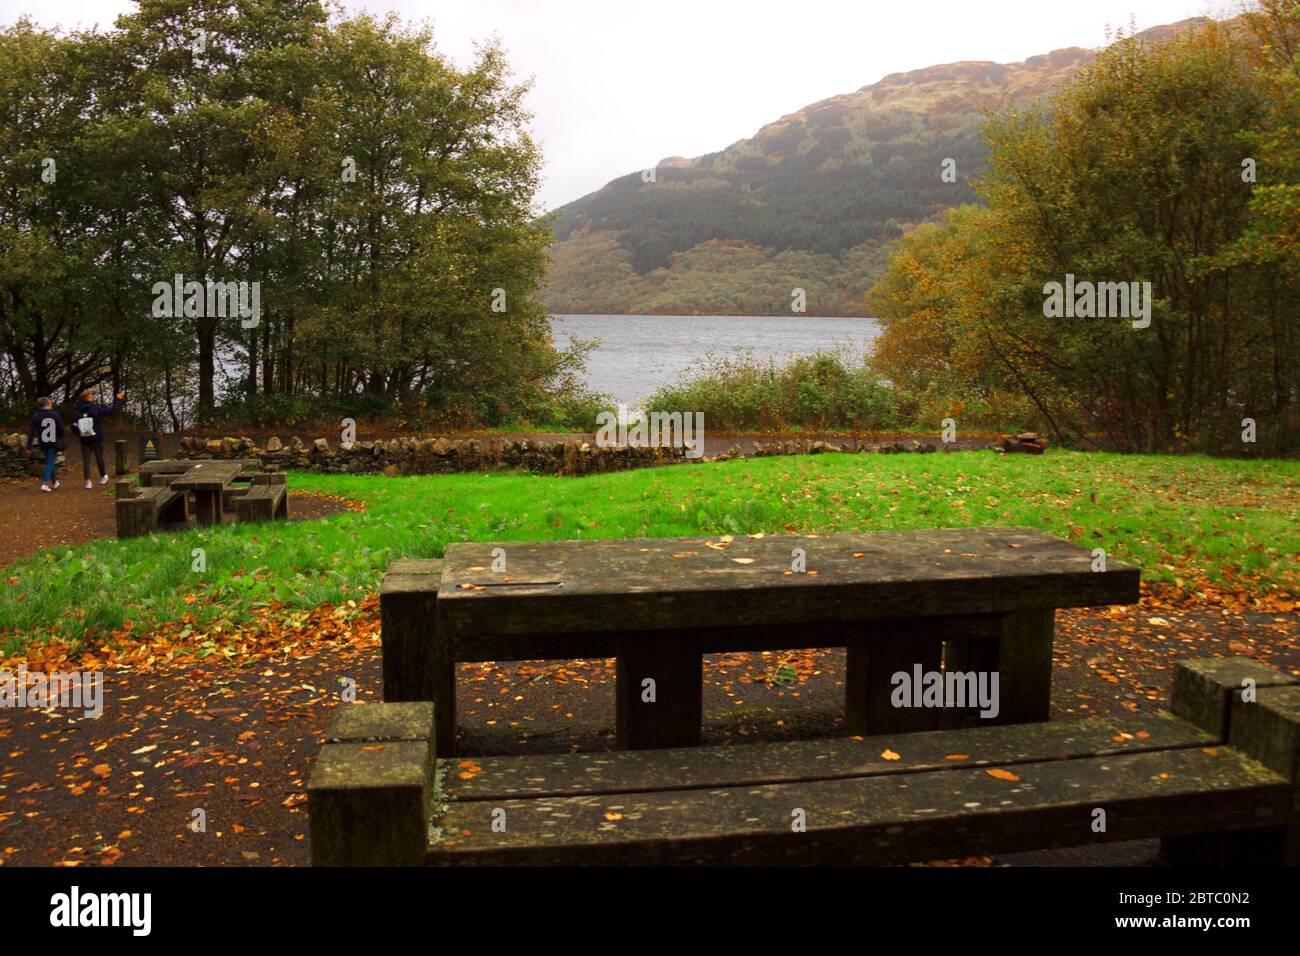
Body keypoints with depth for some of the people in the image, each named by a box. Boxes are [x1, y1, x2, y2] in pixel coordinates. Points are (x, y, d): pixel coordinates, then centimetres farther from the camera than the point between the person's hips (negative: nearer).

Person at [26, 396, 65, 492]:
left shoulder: (36, 416, -3)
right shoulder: (56, 415, -9)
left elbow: (31, 431, -4)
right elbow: (61, 429, -6)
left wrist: (29, 446, -1)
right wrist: (60, 439, 13)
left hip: (43, 443, 3)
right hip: (54, 443, -3)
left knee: (49, 462, 20)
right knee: (50, 463, 1)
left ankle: (54, 482, 31)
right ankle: (45, 484, -13)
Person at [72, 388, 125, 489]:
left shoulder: (76, 412, -4)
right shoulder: (95, 409, -12)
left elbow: (74, 426, -3)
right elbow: (112, 411, -10)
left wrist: (80, 433, 16)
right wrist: (118, 400, 3)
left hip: (84, 440, 2)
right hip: (96, 439, -2)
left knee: (86, 460, 4)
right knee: (99, 458, 15)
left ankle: (88, 481, -4)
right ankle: (103, 477, 29)